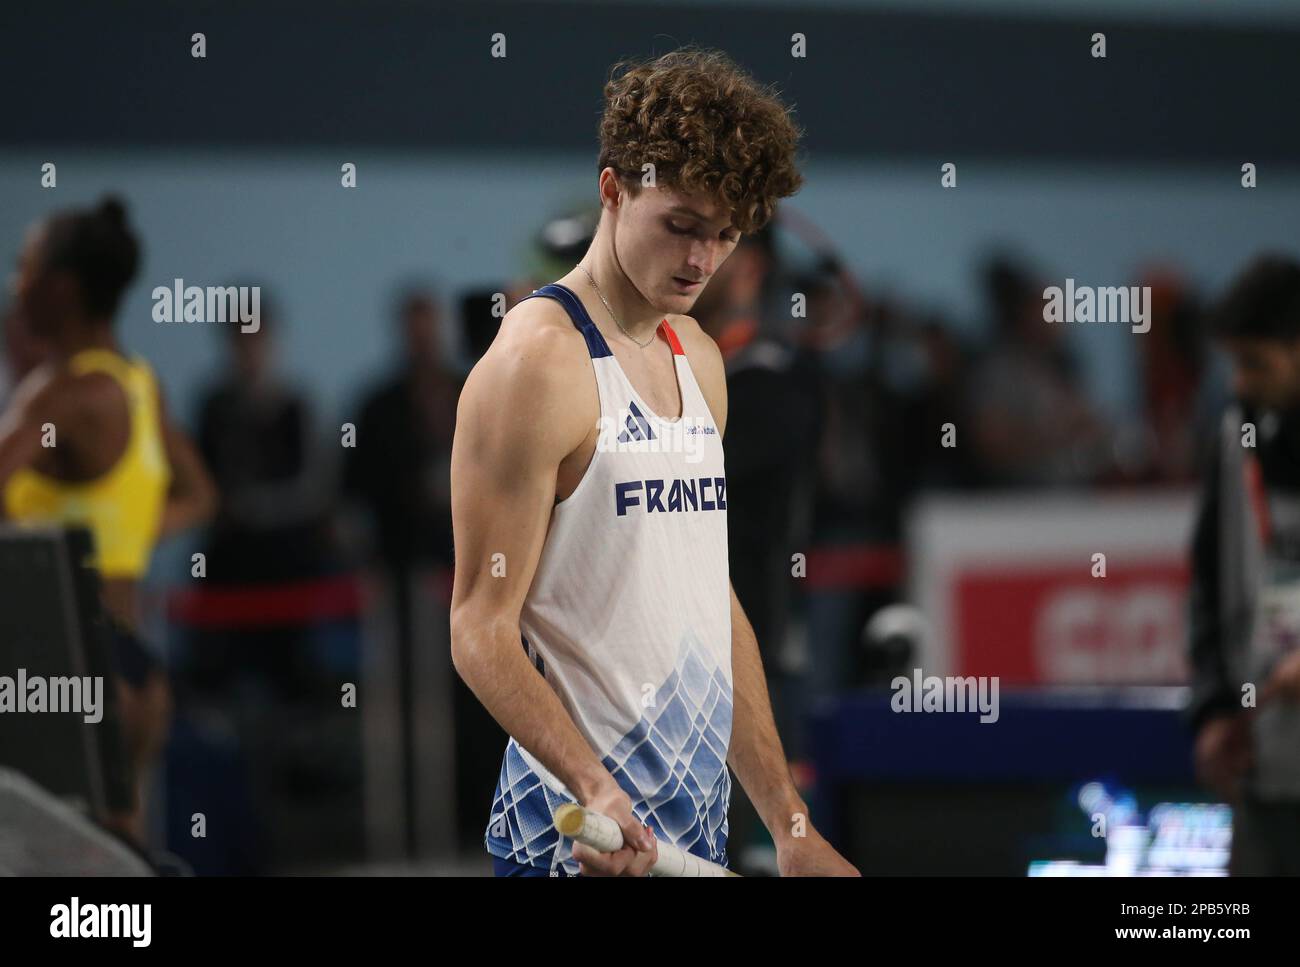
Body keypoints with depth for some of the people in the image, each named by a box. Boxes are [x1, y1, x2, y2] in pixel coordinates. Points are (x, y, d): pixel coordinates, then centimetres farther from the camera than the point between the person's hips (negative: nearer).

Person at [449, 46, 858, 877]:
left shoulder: (697, 357, 15)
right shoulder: (538, 362, -11)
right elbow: (481, 631, -15)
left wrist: (790, 825, 16)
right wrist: (597, 791, -28)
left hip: (701, 832, 8)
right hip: (586, 840, -8)